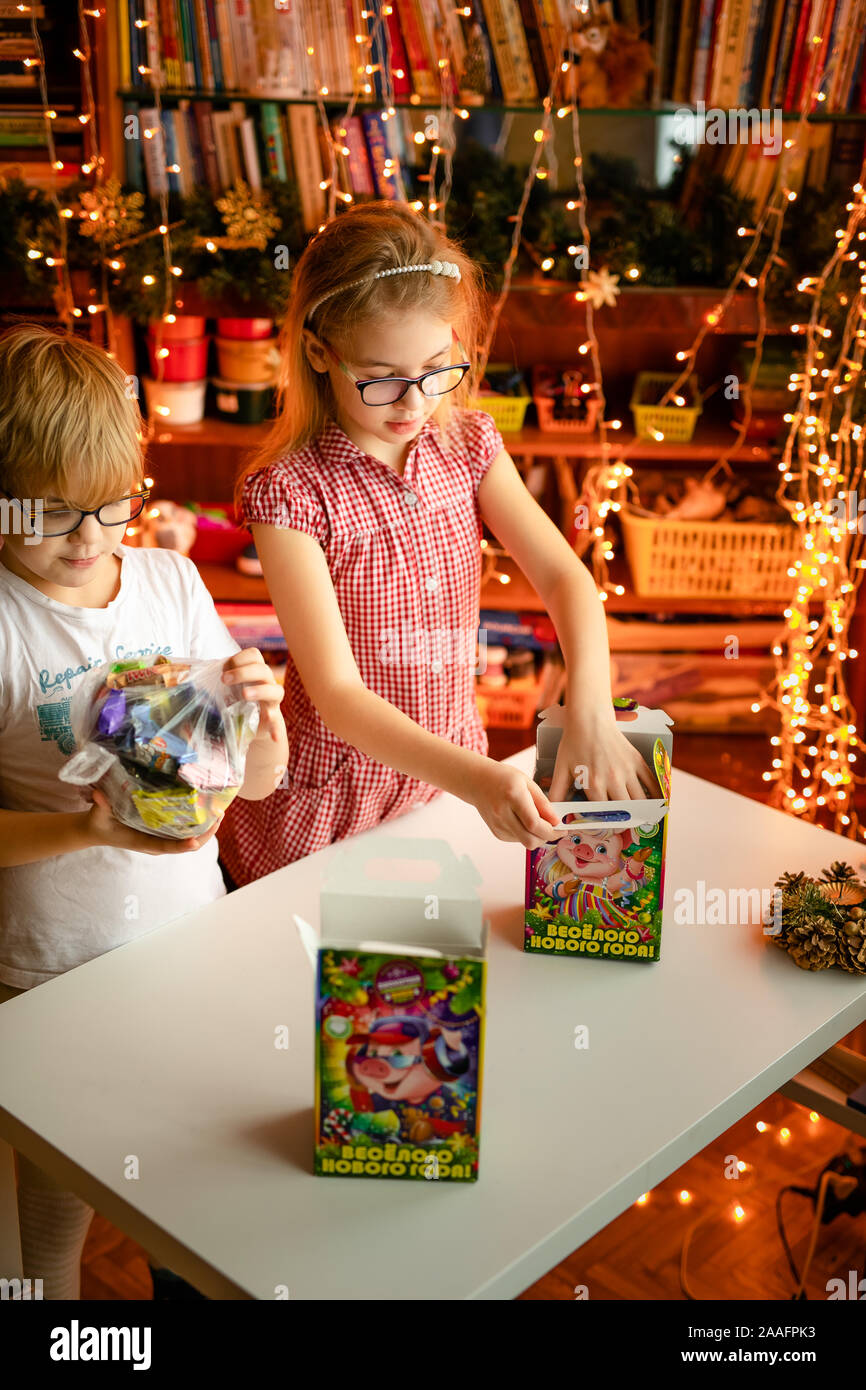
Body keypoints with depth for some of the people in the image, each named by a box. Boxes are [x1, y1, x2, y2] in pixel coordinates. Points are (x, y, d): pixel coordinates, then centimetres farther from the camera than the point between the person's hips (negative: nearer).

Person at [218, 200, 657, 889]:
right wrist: (474, 777, -39)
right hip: (333, 808, -4)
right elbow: (337, 693, -25)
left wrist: (591, 715, -30)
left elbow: (564, 575, -12)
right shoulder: (291, 489, -21)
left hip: (452, 779, 5)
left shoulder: (466, 443, -4)